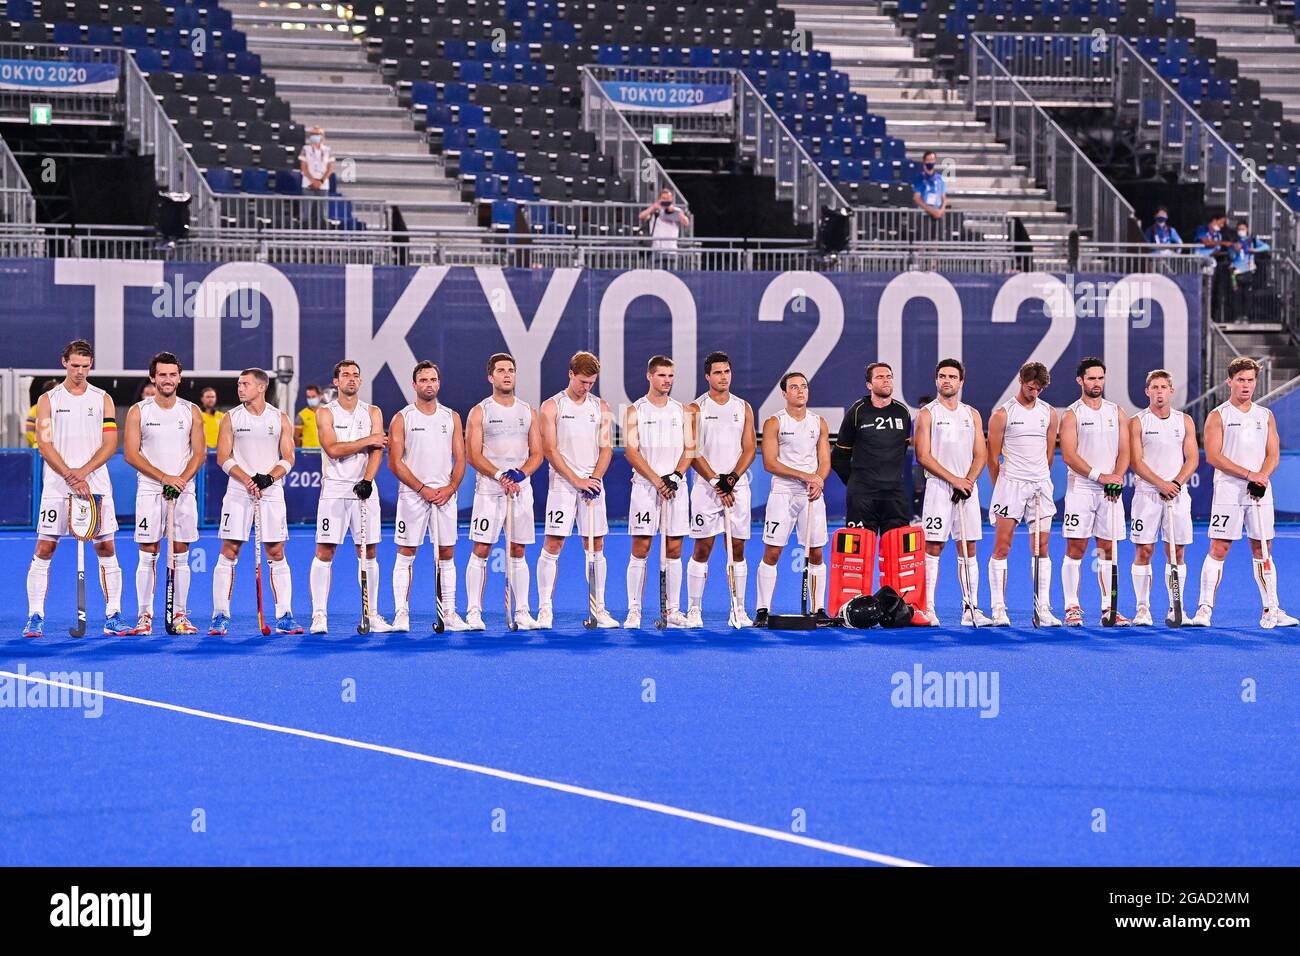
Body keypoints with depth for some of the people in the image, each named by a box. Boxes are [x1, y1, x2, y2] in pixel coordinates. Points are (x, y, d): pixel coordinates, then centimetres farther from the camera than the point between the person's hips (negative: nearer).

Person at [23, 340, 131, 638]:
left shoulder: (103, 399, 8)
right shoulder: (48, 399, 5)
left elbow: (110, 443, 1)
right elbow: (45, 445, -3)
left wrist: (82, 472, -13)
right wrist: (71, 478, -14)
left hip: (96, 485, 1)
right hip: (56, 487, -1)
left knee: (106, 549, 0)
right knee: (44, 549, -3)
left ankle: (113, 616, 6)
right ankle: (35, 617, 2)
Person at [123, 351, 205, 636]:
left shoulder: (191, 411, 7)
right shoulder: (138, 411, 2)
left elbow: (199, 453, 4)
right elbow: (131, 454, -5)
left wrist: (181, 480, -12)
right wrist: (164, 477, -14)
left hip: (184, 491, 2)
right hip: (149, 491, -2)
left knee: (180, 555, 3)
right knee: (148, 555, -2)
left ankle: (179, 615, 8)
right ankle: (145, 615, 4)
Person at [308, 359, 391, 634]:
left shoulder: (373, 412, 10)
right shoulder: (325, 413, 3)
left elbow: (377, 450, -2)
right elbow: (333, 449, -10)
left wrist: (367, 480, -17)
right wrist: (367, 441, -8)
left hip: (364, 489, 2)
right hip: (333, 490, -2)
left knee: (369, 553, 4)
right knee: (324, 552, -5)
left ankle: (372, 614, 10)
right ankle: (319, 615, -3)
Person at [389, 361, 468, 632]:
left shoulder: (452, 417, 10)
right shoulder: (402, 418, 0)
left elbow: (460, 459, 8)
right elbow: (395, 462, -5)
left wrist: (450, 488, -8)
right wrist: (423, 489, -13)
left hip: (445, 495, 3)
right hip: (412, 495, -3)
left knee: (447, 555, 5)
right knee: (406, 555, -1)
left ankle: (448, 614, 10)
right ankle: (401, 614, 2)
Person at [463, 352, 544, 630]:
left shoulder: (528, 412, 11)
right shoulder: (479, 412, 1)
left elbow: (537, 454, 8)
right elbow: (474, 456, -6)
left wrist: (521, 473, -12)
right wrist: (500, 476, -19)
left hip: (522, 489, 3)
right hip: (488, 489, -3)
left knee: (518, 552, 6)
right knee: (481, 550, -4)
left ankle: (522, 612, 9)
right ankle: (473, 611, 0)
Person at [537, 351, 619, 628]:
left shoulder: (601, 407, 10)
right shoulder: (552, 406, -1)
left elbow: (606, 448, 8)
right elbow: (551, 451, -6)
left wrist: (595, 478, -8)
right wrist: (577, 481, -13)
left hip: (593, 484, 4)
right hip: (562, 484, -3)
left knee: (596, 547, 4)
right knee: (552, 545, -6)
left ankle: (599, 609, 9)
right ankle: (545, 609, -2)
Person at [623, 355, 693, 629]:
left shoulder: (681, 411, 11)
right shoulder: (635, 411, 3)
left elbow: (689, 449, 7)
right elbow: (632, 452, -5)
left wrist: (675, 476, -9)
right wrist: (656, 480, -14)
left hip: (675, 487, 3)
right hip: (644, 487, -3)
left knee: (674, 551, 3)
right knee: (640, 550, -4)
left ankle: (672, 610, 8)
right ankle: (634, 610, -1)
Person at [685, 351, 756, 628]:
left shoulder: (743, 408, 11)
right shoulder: (695, 409, 1)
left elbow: (749, 449, 6)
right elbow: (693, 452, -5)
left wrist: (732, 477, -10)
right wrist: (716, 481, -14)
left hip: (738, 486, 3)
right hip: (706, 488, -3)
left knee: (737, 549, 4)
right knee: (702, 549, -3)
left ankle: (739, 610, 8)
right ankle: (694, 610, 2)